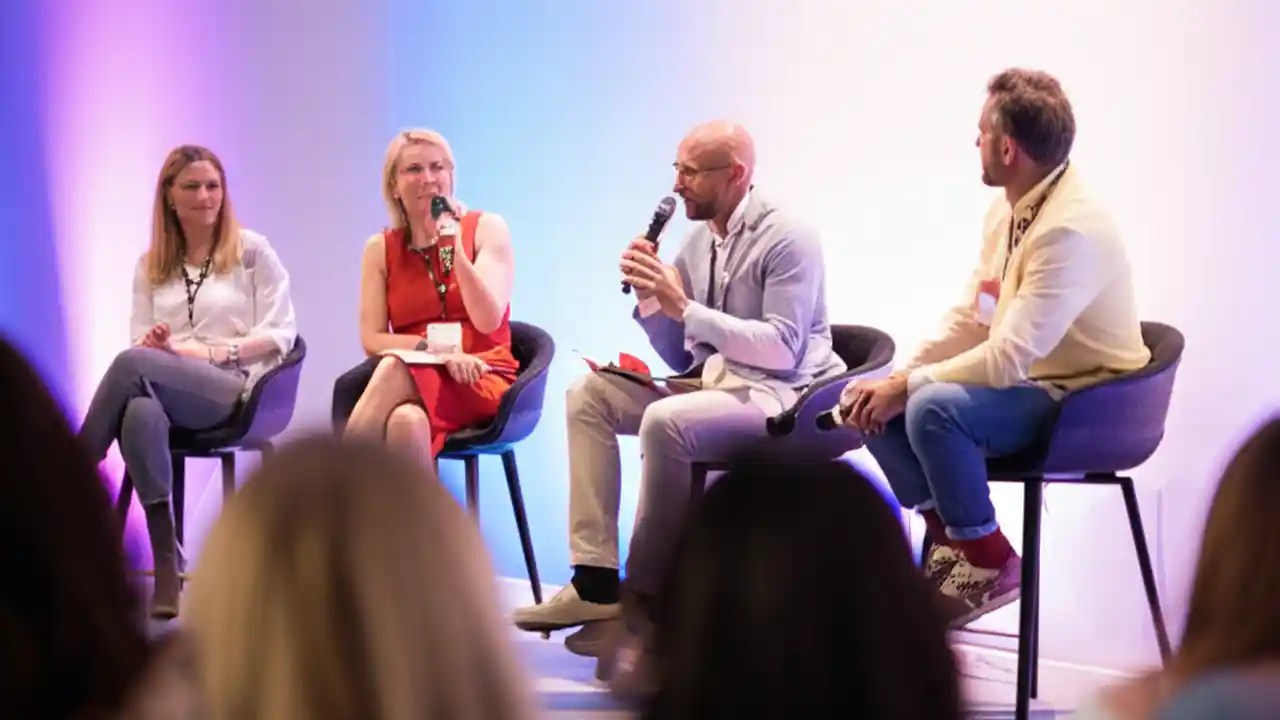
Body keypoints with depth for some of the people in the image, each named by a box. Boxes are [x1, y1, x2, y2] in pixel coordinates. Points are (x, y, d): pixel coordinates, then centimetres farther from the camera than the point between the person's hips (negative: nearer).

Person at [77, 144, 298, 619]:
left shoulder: (252, 251, 10)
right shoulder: (151, 265, 20)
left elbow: (280, 334, 2)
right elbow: (141, 343, 15)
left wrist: (208, 351, -10)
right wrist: (154, 344, -11)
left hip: (235, 389, -3)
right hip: (162, 390, 3)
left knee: (132, 364, -33)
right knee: (140, 414, -38)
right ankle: (166, 564, -38)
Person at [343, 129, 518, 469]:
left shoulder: (486, 228, 3)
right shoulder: (381, 248, 9)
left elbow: (488, 321, -10)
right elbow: (371, 339, 0)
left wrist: (454, 245, -18)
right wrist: (436, 346, -16)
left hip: (481, 382, -2)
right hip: (410, 380, 2)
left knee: (395, 368, -35)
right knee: (407, 420, -38)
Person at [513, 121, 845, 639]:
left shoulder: (787, 240, -11)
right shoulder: (698, 241, 11)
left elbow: (783, 349, -21)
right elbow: (680, 359, 15)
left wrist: (685, 308, -21)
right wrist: (650, 299, -3)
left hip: (779, 393, -8)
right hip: (714, 382, 8)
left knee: (665, 420, -33)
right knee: (589, 394, -4)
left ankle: (649, 592, -17)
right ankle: (596, 582, -13)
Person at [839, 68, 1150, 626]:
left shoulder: (1069, 231, -27)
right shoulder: (1007, 210, 3)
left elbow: (1008, 358, -30)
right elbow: (969, 319, 9)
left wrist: (908, 385, -21)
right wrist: (896, 380, -4)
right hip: (1025, 379, 9)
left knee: (933, 407, -32)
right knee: (868, 400, -2)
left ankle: (990, 563, -13)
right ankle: (951, 536, 7)